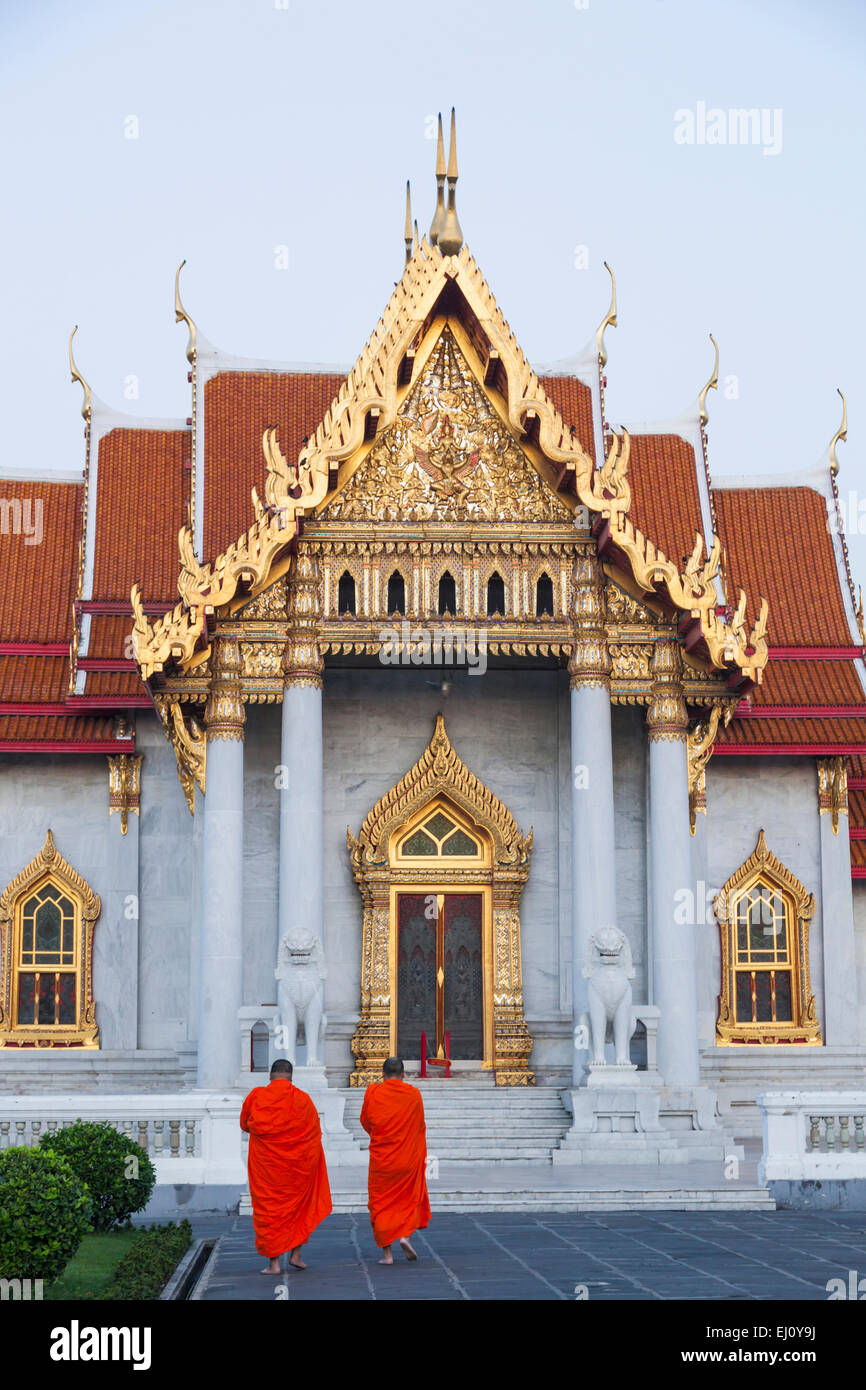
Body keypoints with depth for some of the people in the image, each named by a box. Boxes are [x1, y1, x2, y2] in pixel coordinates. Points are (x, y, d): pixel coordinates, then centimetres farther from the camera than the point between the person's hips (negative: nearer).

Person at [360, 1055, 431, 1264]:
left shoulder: (373, 1093, -7)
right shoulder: (413, 1094, -3)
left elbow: (365, 1121, 6)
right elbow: (420, 1126, 8)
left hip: (381, 1158, -1)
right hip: (408, 1158, 1)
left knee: (381, 1202, 9)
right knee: (410, 1198, 18)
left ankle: (386, 1252, 5)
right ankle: (406, 1235, -4)